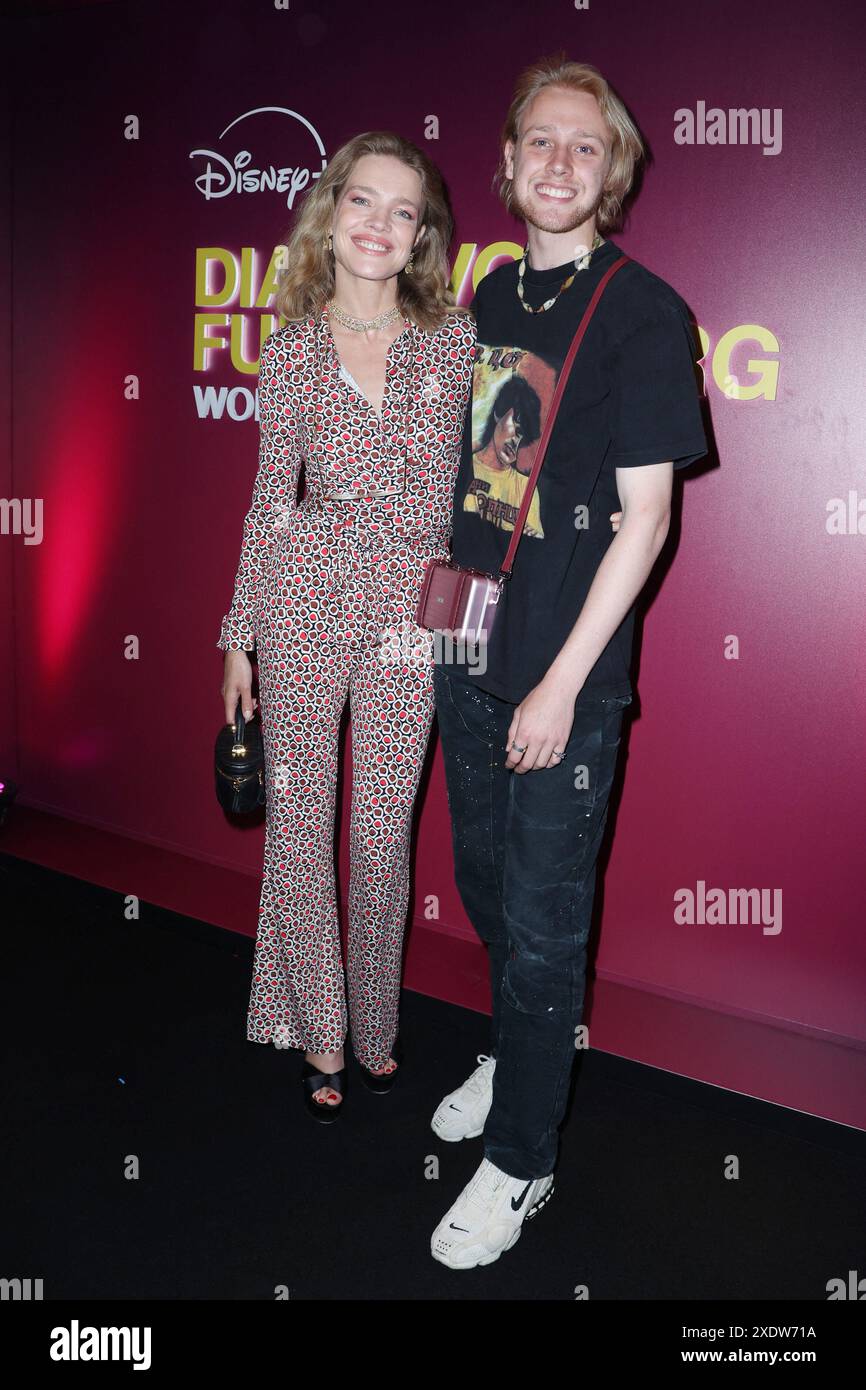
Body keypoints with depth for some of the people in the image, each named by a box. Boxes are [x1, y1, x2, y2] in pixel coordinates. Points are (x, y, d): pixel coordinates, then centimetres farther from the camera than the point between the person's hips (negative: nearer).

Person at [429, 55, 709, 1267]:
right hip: (469, 650, 6)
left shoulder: (642, 311, -9)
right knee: (485, 884, 20)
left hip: (567, 673, -6)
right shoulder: (492, 298, 10)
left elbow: (644, 517, -13)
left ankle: (521, 1158, 23)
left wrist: (562, 682, -16)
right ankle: (519, 1052, 45)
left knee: (542, 918, 4)